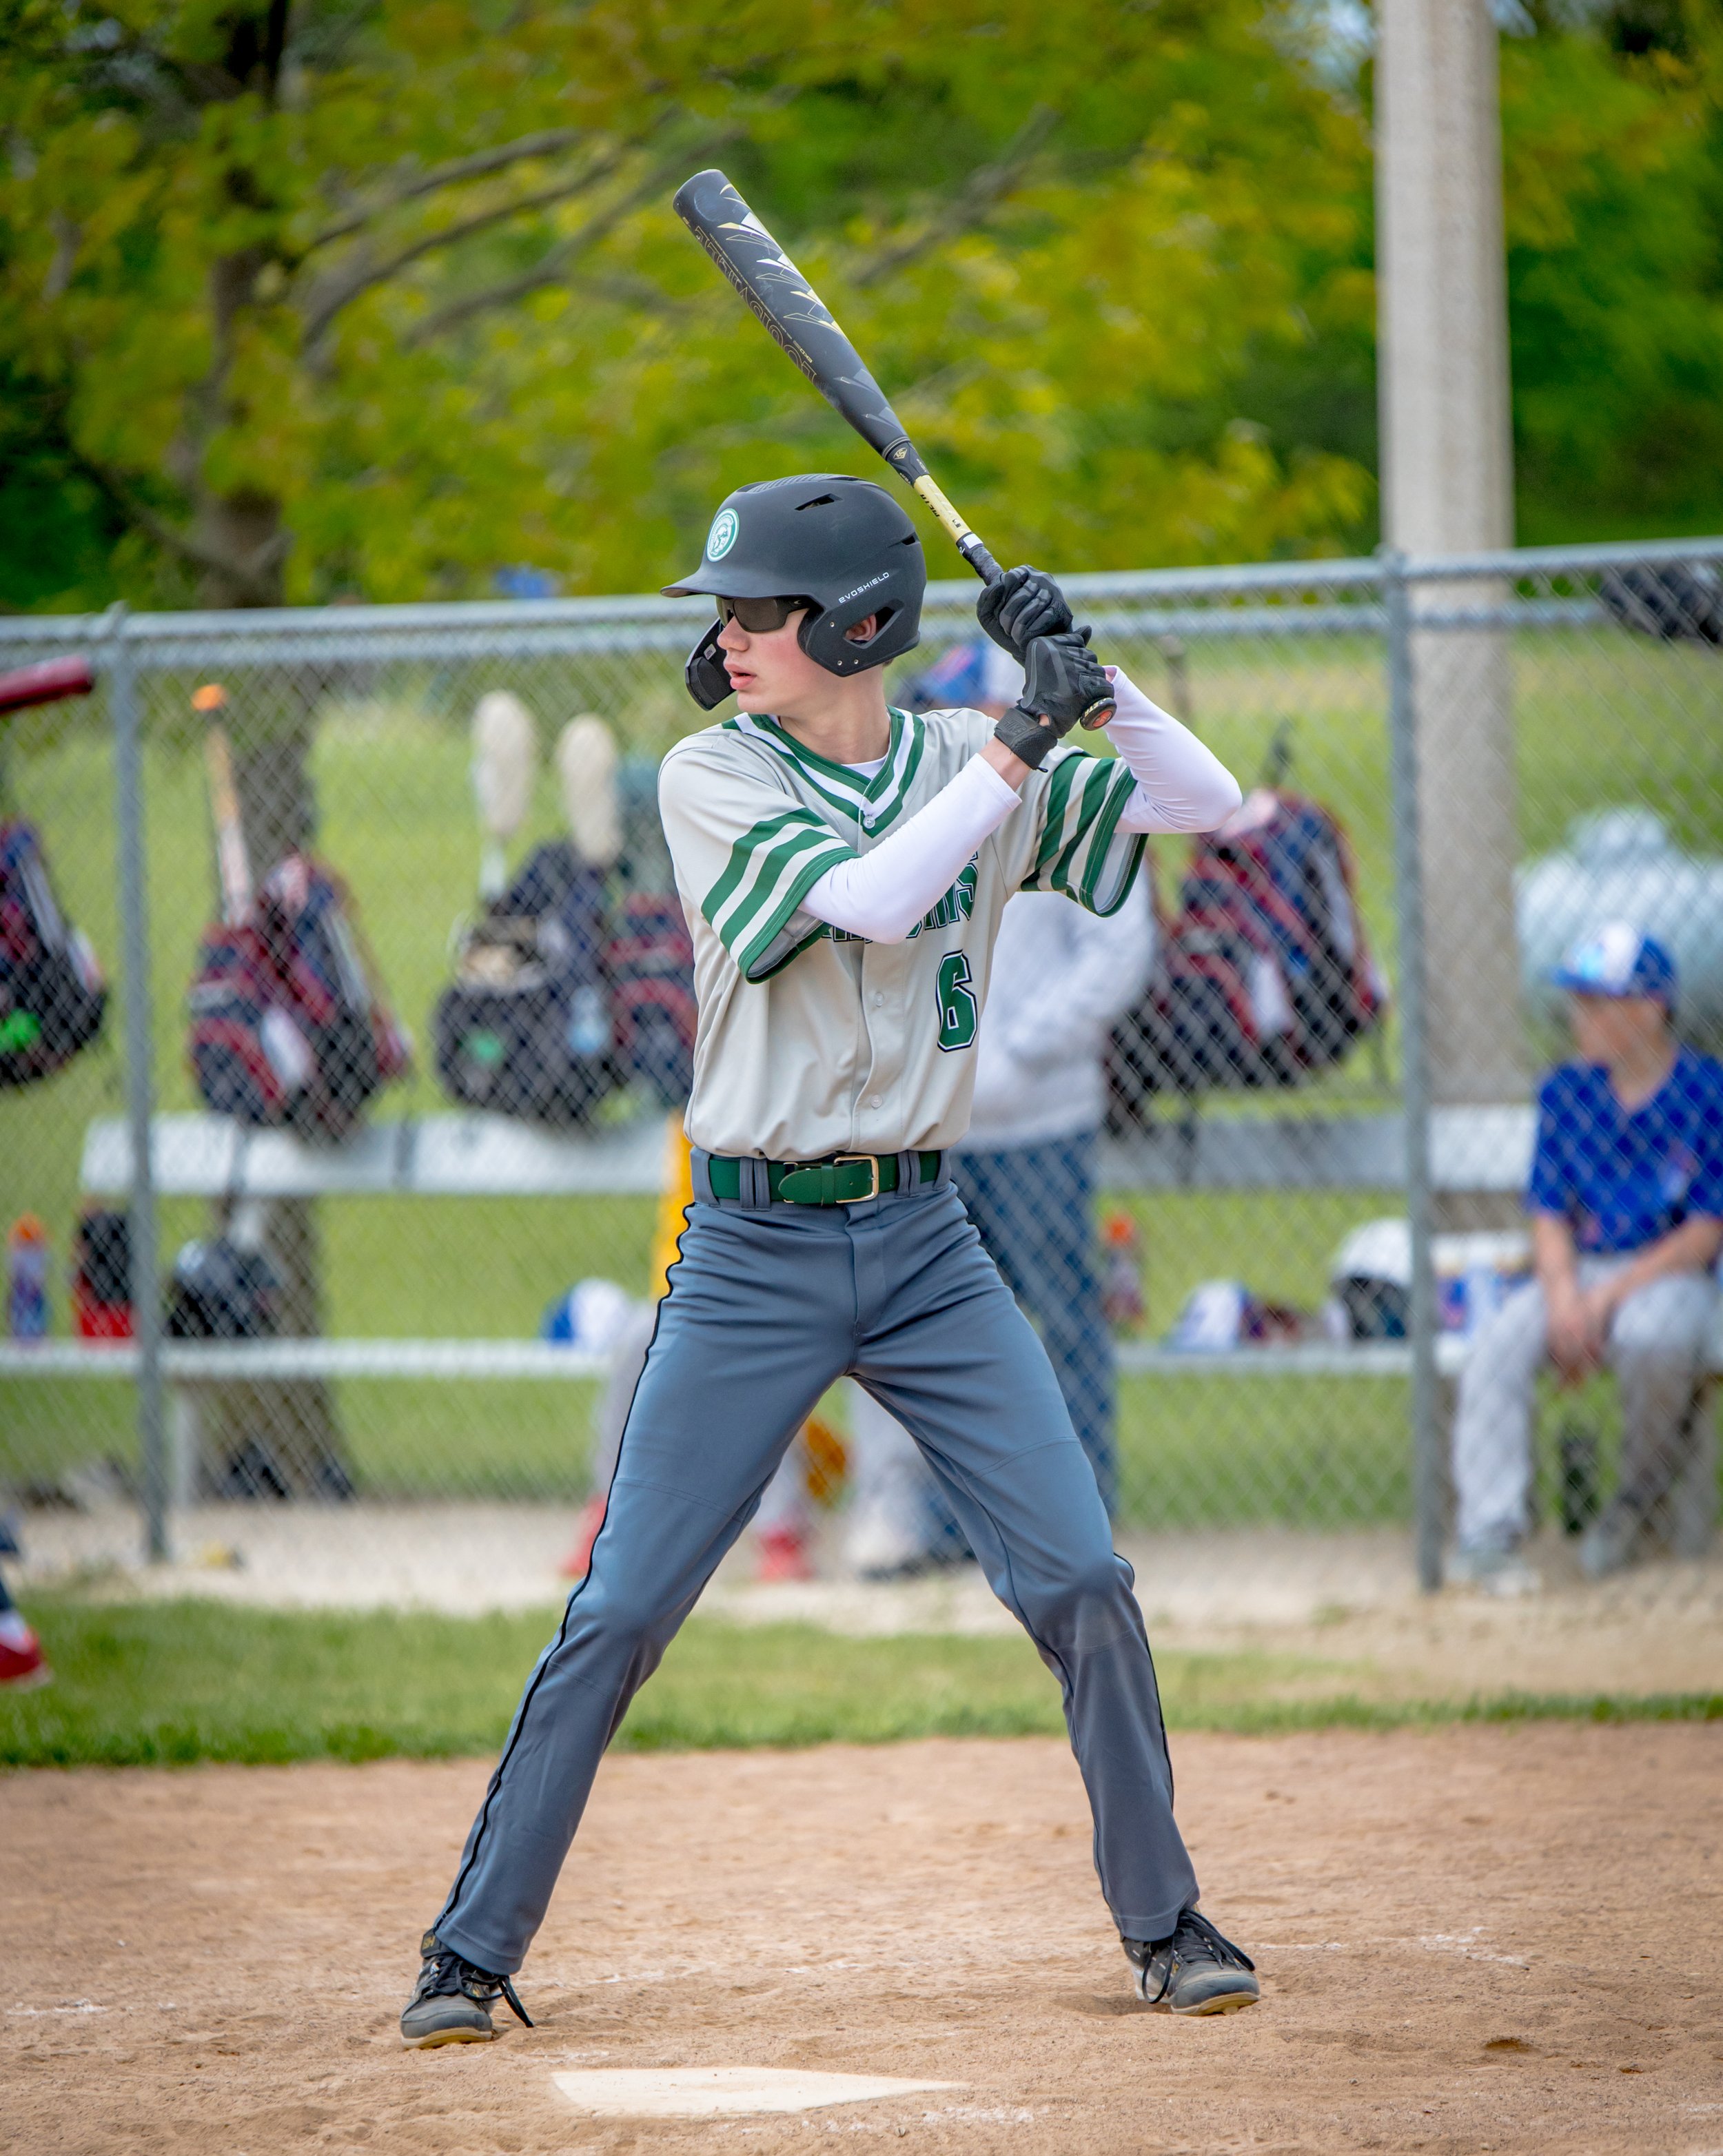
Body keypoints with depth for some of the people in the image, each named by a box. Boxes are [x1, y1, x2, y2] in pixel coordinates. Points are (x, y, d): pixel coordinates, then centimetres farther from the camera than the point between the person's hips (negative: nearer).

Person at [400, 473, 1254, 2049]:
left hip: (925, 1240, 2)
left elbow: (1209, 806, 4)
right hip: (754, 1251, -2)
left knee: (1081, 1580, -3)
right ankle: (474, 1950, 5)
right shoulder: (713, 777, -7)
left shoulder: (966, 768, 3)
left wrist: (1089, 680, -11)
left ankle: (1165, 1923, 12)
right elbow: (870, 897, -22)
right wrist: (1025, 741, -21)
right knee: (621, 1610, -3)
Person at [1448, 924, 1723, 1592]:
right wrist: (1563, 1297, -13)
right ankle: (1488, 1536, -28)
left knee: (1652, 1336, -38)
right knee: (1498, 1345, -26)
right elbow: (1549, 1215, 8)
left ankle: (1644, 1490, -9)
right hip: (1579, 1272, 4)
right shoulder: (1567, 1092, 8)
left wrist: (1610, 1297, -18)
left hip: (1669, 1278, -4)